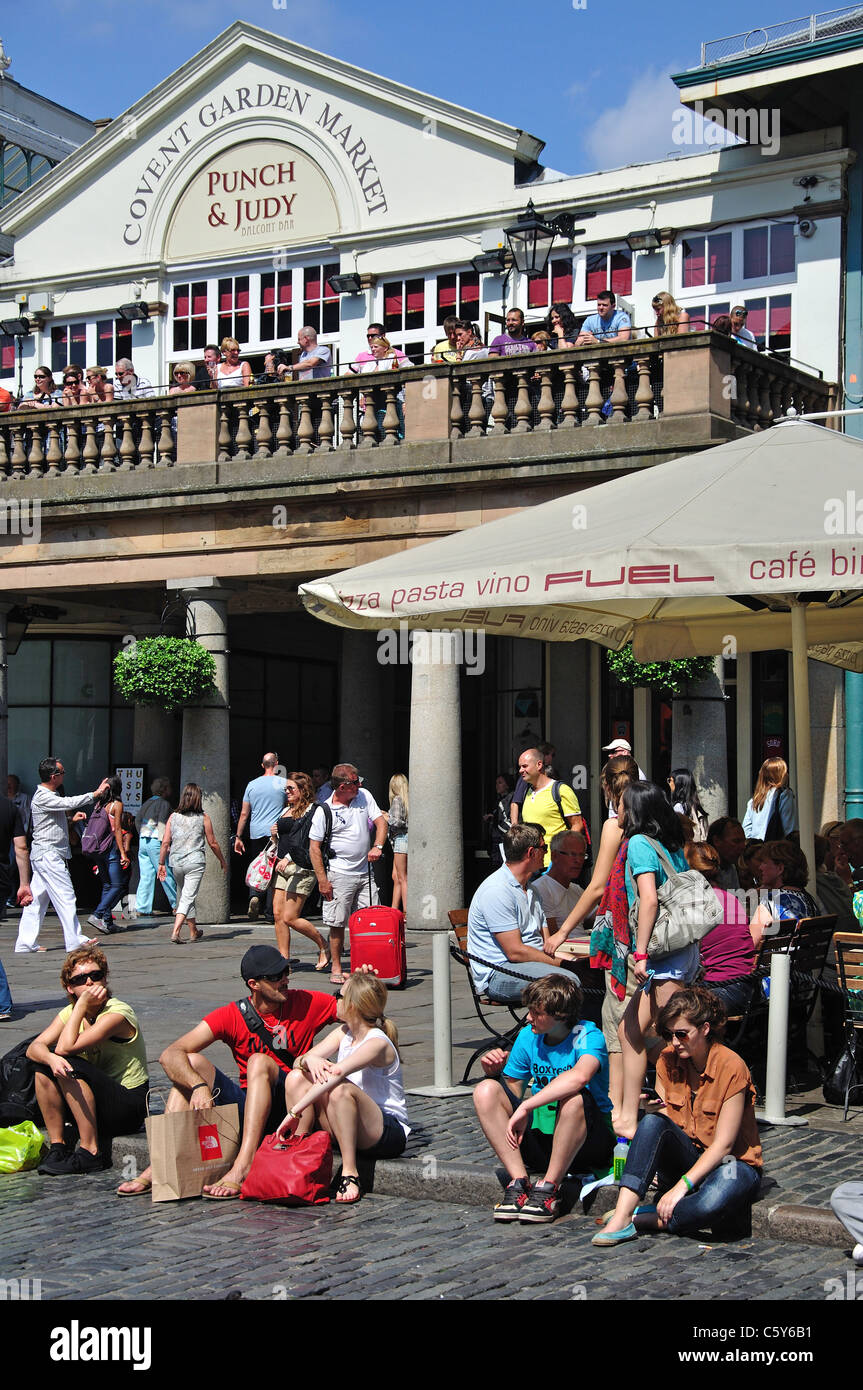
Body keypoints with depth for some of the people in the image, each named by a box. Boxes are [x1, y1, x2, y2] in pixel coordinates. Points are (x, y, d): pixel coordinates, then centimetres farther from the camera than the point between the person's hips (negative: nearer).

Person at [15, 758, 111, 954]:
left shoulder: (49, 796, 17)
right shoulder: (43, 797, -15)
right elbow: (69, 803, -25)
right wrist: (97, 793, -22)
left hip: (46, 855, 10)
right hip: (48, 854, -10)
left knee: (37, 899, 9)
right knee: (65, 896, -8)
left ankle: (26, 943, 10)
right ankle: (75, 941, -6)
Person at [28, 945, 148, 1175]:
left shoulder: (117, 1013, -20)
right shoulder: (70, 1012, 4)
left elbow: (65, 1047, -27)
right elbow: (34, 1047, -10)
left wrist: (83, 1005, -22)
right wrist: (51, 1059, -32)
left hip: (129, 1107, -7)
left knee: (70, 1065, -27)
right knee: (45, 1064, -11)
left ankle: (90, 1152, -21)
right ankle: (56, 1146, -7)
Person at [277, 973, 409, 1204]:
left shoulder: (377, 1043, -18)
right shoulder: (344, 1032, 7)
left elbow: (337, 1073, -33)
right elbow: (298, 1061, 1)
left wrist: (294, 1111, -38)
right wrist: (309, 1059, -24)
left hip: (389, 1133, -7)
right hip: (347, 1131, 7)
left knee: (341, 1089, -36)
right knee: (296, 1077, -9)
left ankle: (350, 1173, -30)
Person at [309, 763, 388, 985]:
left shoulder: (364, 796, 5)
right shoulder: (324, 811, -8)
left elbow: (381, 821, 7)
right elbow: (314, 846, -6)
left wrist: (377, 846, -12)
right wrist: (322, 880, -11)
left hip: (365, 872, 5)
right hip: (339, 875, -5)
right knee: (338, 923, -2)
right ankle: (336, 969, 8)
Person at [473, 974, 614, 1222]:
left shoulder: (587, 1036, -13)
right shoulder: (528, 1037, 4)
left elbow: (579, 1076, -37)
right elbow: (512, 1094, 12)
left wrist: (525, 1108, -38)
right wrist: (495, 1074, -10)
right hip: (539, 1140, 5)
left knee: (574, 1097, -37)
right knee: (485, 1090, -14)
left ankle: (549, 1187, -24)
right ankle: (519, 1181, -21)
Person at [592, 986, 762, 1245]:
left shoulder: (730, 1067, -16)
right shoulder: (668, 1060, 1)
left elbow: (723, 1144, -19)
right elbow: (663, 1121, 0)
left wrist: (682, 1185, -26)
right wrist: (651, 1108, -22)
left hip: (730, 1162, -5)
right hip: (687, 1156, 5)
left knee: (717, 1201, -40)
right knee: (653, 1122, -27)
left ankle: (640, 1220, -23)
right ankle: (621, 1218, -36)